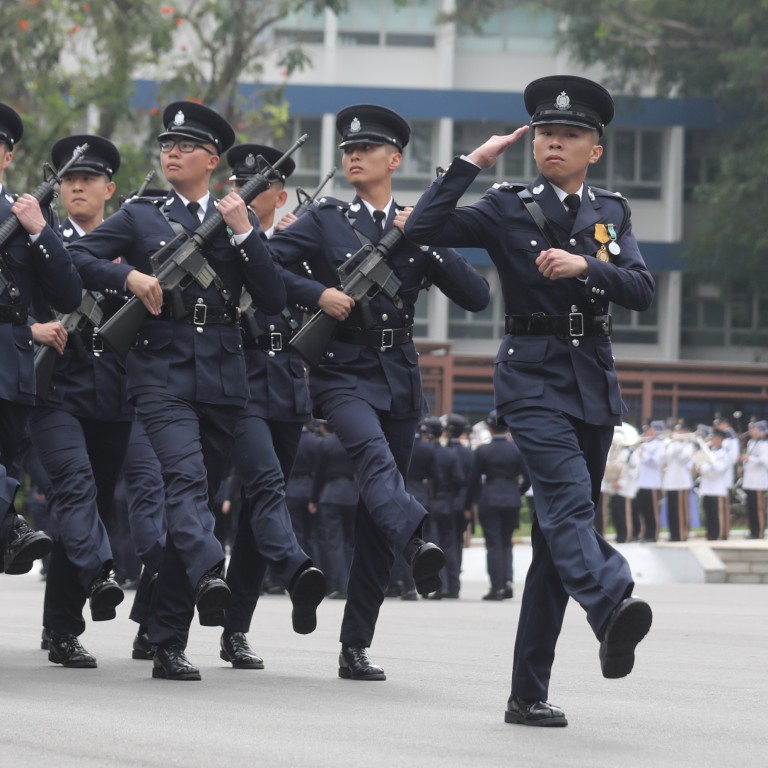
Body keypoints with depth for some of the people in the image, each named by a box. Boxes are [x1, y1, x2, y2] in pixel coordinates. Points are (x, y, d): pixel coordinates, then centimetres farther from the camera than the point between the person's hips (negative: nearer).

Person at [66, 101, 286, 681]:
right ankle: (208, 573, -50)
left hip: (222, 379, 2)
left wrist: (245, 232, -6)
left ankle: (168, 643, 9)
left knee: (197, 496, 4)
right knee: (186, 476, -27)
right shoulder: (140, 216, 9)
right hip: (162, 372, -2)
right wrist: (129, 275, -11)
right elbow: (75, 259, 4)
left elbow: (274, 300, 4)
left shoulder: (239, 221, 13)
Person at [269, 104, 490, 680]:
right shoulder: (325, 221, 6)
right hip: (344, 371, -3)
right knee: (374, 454, -34)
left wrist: (426, 242, -5)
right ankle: (417, 544, -61)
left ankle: (356, 647, 8)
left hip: (400, 377, 3)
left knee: (376, 514, 3)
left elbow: (477, 297, 4)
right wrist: (317, 293, -13)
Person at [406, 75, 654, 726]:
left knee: (560, 528, 4)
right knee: (568, 500, -27)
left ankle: (529, 692, 7)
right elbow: (424, 228, -10)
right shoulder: (509, 209, 3)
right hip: (533, 374, -4)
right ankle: (613, 609, -52)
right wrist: (473, 161, -9)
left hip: (595, 380, 4)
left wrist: (585, 265, -15)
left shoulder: (611, 214, 14)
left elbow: (642, 291, 1)